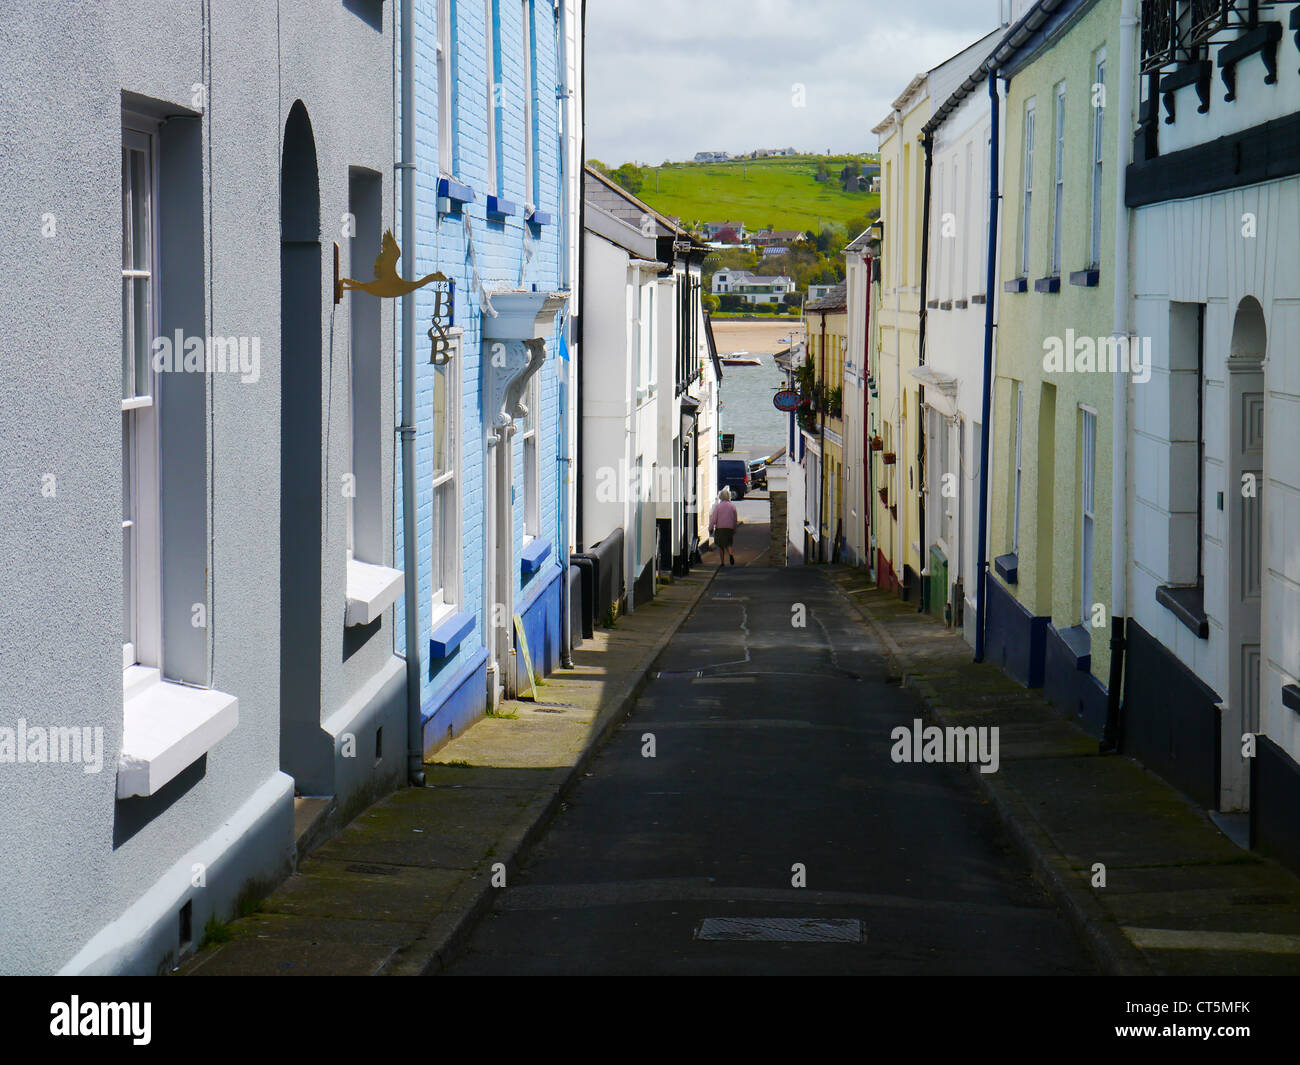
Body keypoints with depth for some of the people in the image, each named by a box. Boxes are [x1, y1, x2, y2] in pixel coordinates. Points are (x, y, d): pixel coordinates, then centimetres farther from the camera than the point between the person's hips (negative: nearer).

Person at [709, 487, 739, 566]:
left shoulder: (718, 506, -6)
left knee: (720, 546, 10)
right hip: (730, 528, 2)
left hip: (720, 528, -2)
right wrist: (734, 529, 21)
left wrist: (710, 528, 3)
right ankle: (731, 554, -17)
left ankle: (722, 562, 11)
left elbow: (713, 519, -7)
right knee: (728, 544, 12)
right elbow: (736, 520, 10)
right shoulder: (732, 506, 4)